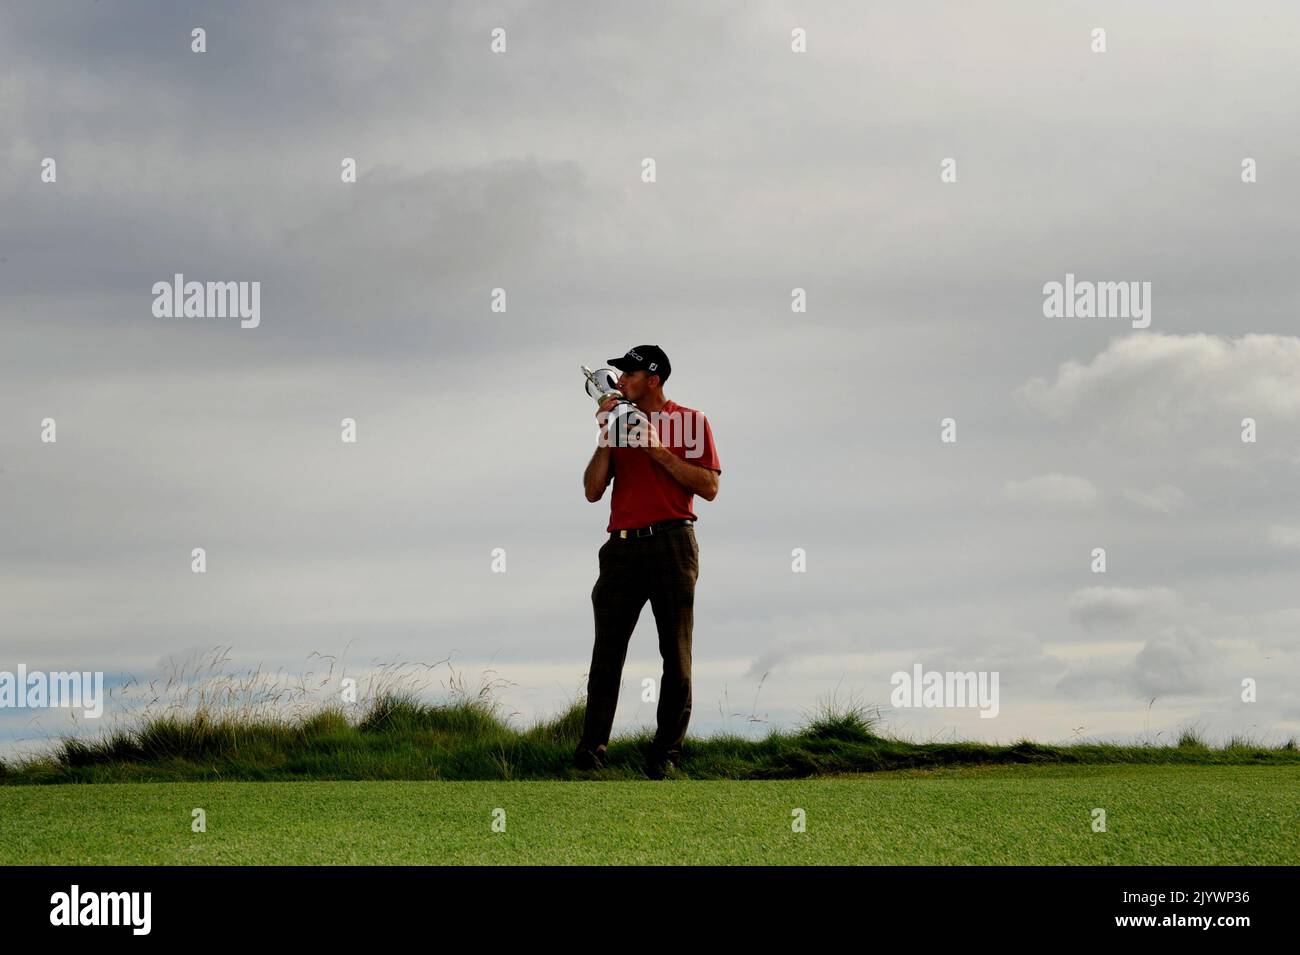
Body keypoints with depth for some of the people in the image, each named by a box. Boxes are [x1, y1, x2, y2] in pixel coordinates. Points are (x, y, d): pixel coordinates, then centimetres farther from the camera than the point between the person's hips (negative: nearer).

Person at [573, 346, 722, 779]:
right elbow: (593, 491, 10)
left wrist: (659, 450, -9)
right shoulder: (620, 421, 15)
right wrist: (607, 437, 0)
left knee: (676, 654, -1)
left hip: (671, 544, -3)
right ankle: (592, 747, -7)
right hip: (623, 547, 3)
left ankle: (666, 752, 3)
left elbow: (709, 487, -4)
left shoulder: (690, 421, 4)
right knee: (607, 651, -5)